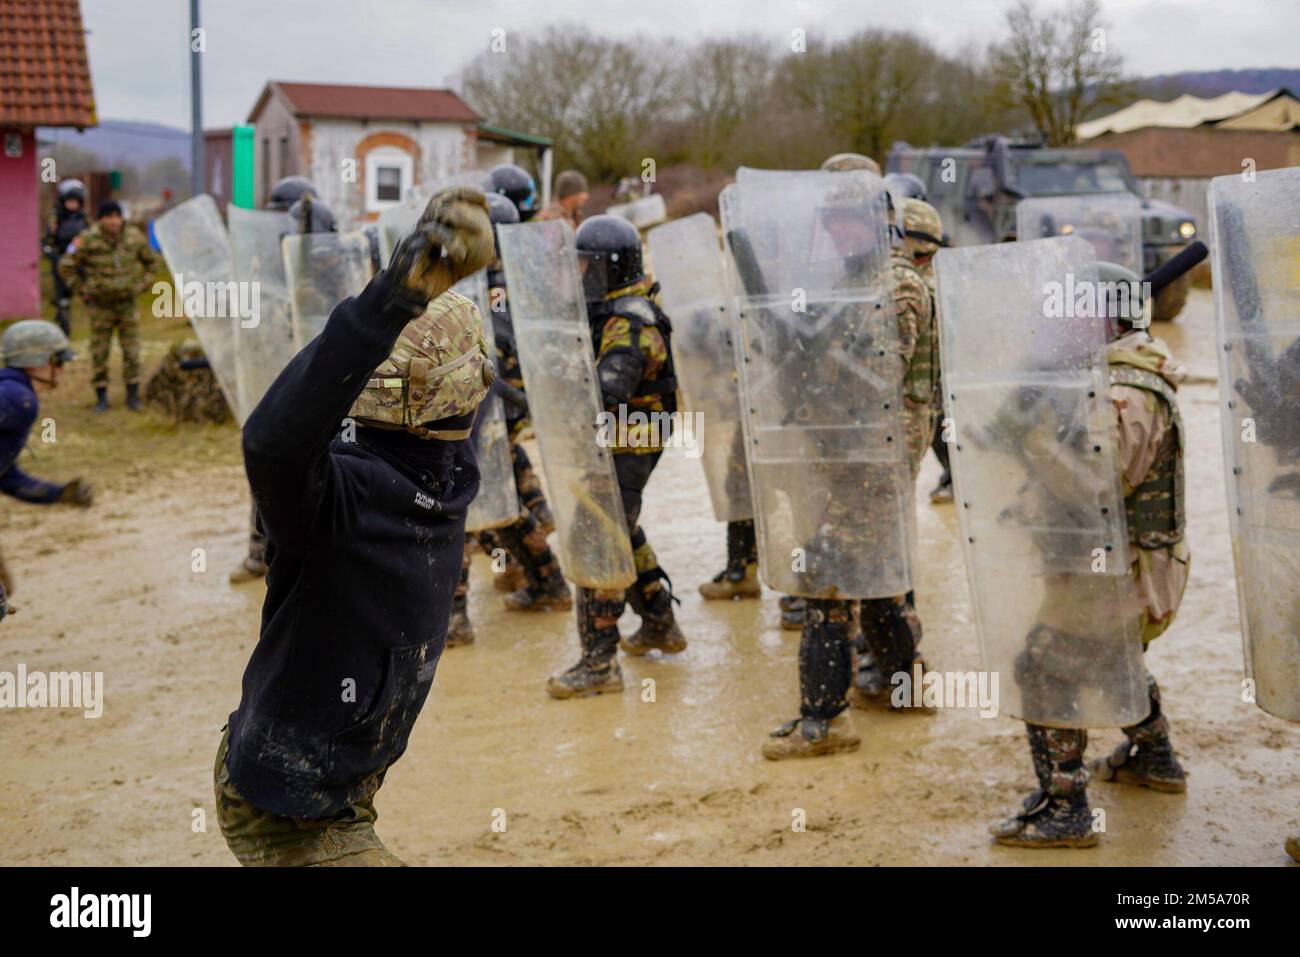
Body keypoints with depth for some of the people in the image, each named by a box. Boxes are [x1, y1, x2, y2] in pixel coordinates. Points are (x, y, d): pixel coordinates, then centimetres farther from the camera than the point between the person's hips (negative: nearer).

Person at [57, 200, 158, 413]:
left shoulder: (135, 237, -4)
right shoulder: (88, 240, -11)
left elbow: (151, 261, 14)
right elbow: (66, 266, 0)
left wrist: (143, 284, 7)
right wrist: (81, 290, -1)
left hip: (127, 302, 2)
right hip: (100, 305, -1)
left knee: (131, 349, 1)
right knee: (99, 351, 2)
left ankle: (133, 395, 10)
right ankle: (101, 397, 12)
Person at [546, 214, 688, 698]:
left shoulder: (631, 322, -21)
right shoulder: (609, 308, 10)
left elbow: (609, 387, -33)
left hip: (627, 445, -10)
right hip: (611, 441, 10)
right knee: (621, 532, 23)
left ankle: (600, 661, -9)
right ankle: (660, 625, 37)